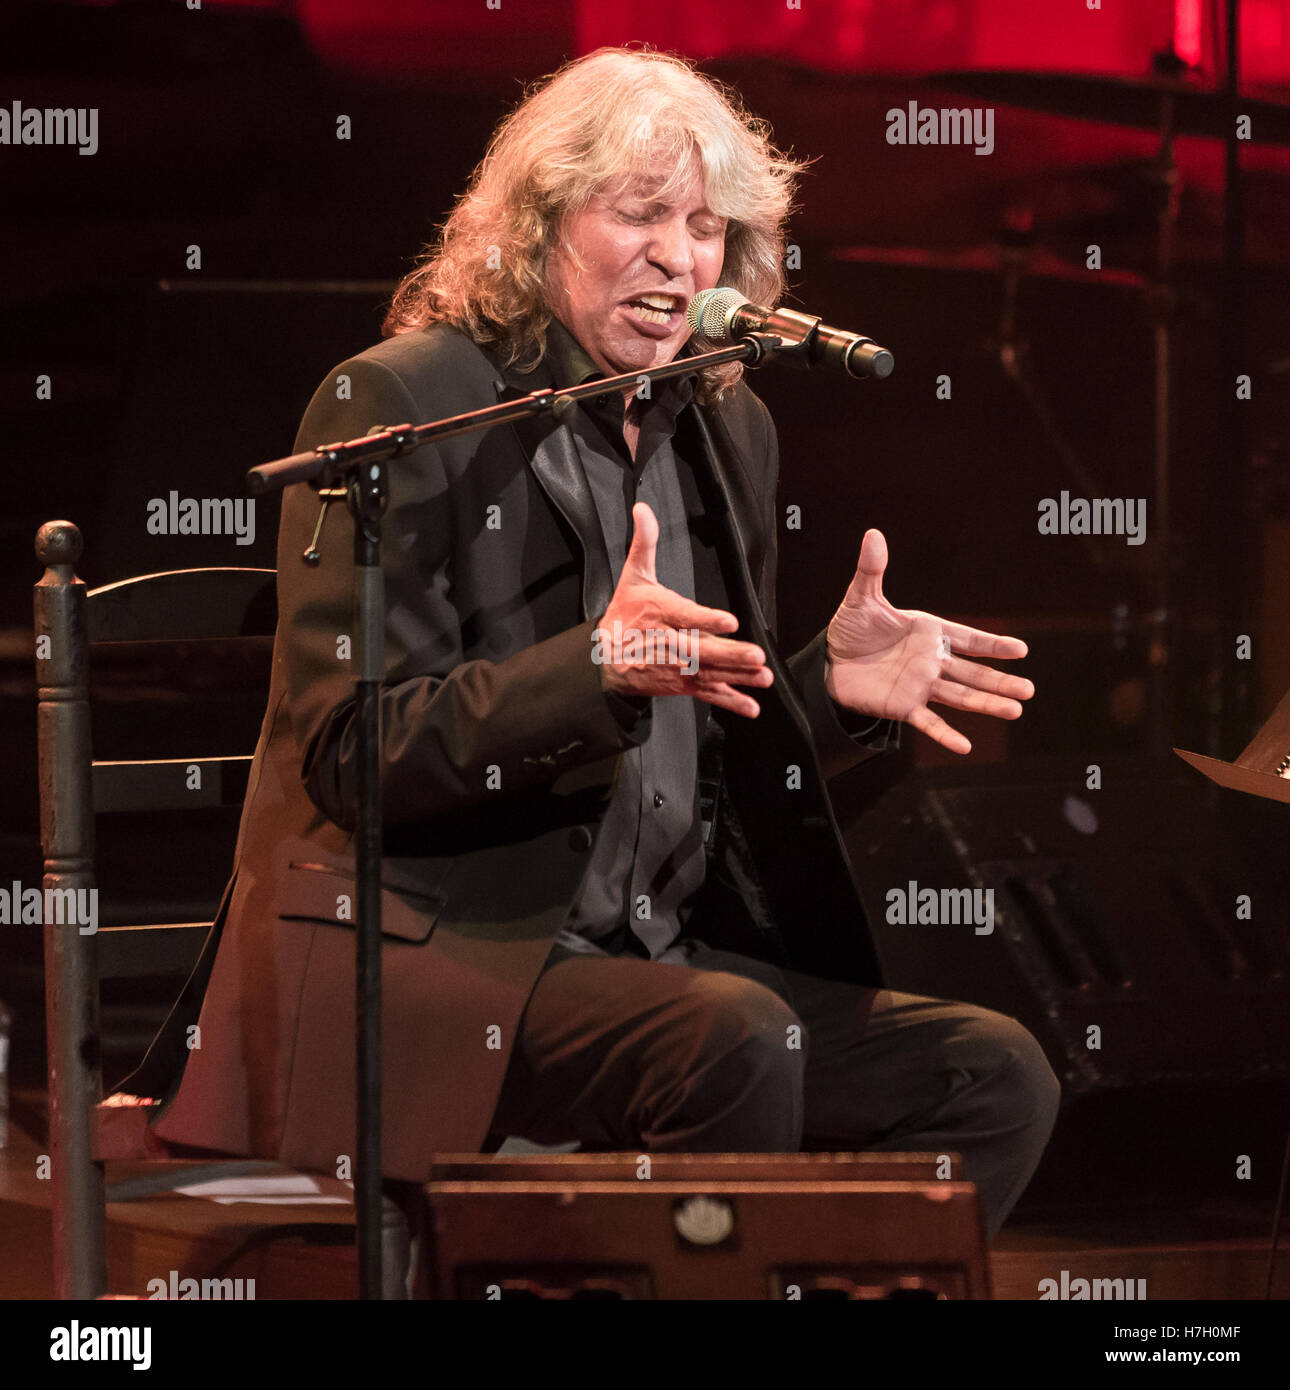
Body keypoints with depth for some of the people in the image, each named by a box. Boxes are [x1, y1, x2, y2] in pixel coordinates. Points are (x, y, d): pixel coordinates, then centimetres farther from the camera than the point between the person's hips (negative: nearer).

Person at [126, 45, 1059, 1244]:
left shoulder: (725, 431, 16)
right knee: (735, 1044, -33)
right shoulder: (398, 405, -6)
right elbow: (350, 754, -14)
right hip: (431, 954, -7)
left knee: (993, 1077, -9)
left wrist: (826, 686, 0)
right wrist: (597, 667, -27)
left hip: (654, 955, 7)